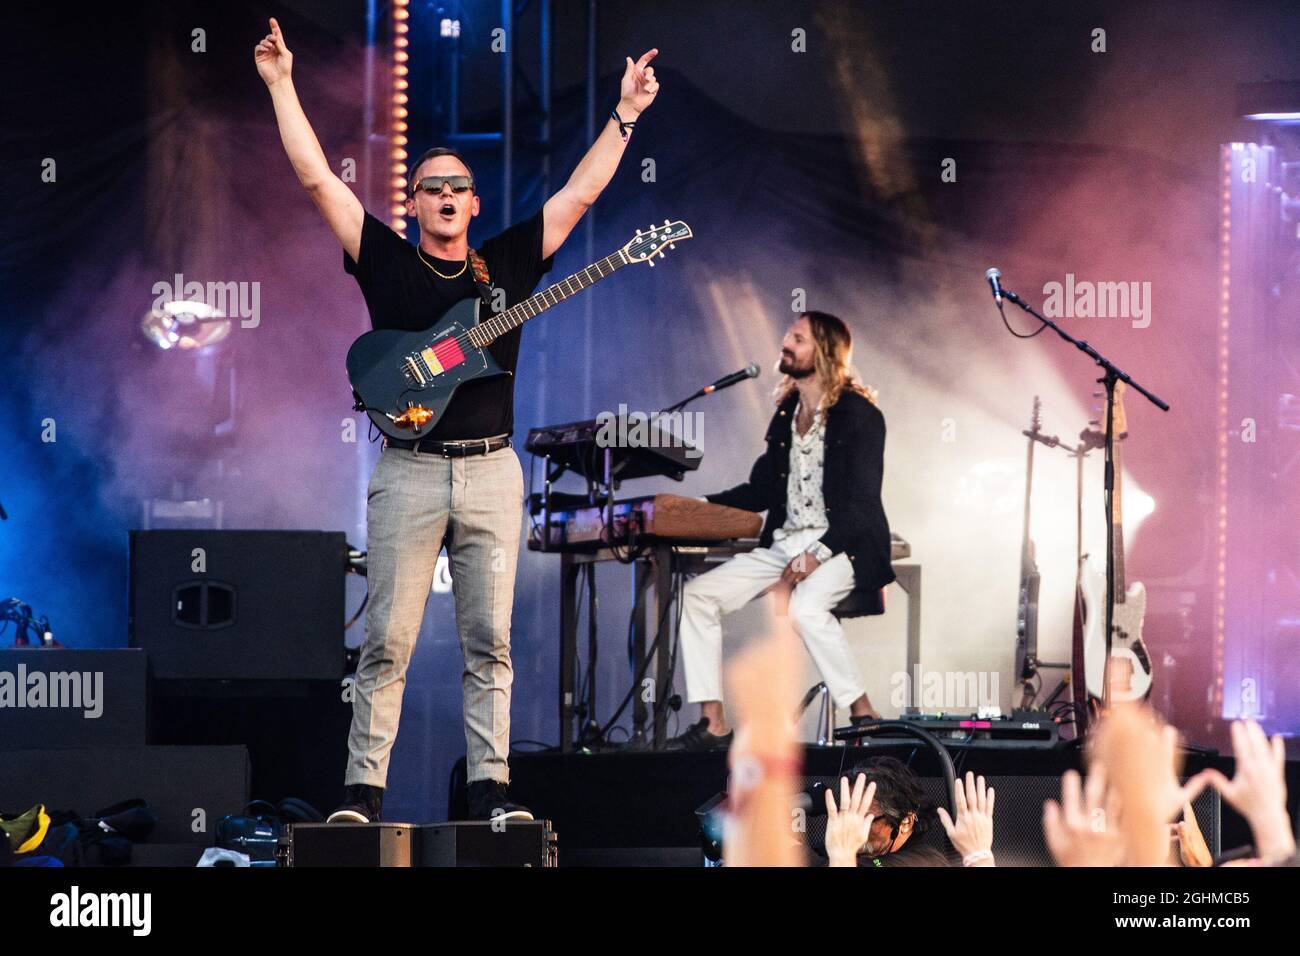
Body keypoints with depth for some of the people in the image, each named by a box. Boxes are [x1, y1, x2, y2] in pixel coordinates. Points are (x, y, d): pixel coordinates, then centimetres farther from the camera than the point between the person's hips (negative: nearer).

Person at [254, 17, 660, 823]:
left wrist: (626, 114, 12)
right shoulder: (387, 262, 8)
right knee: (387, 643, -4)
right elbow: (317, 178, 5)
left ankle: (491, 789, 3)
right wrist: (282, 86, 2)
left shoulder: (506, 263, 13)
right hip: (409, 474, -2)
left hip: (492, 470, 2)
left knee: (491, 642, 1)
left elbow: (580, 192, 14)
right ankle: (364, 791, -2)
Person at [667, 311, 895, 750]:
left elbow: (861, 506, -14)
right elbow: (760, 491, 18)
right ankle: (712, 725, -9)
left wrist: (813, 558, -23)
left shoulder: (858, 416, -8)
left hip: (842, 549, -8)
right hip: (784, 545, 8)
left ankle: (863, 714, -23)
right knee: (696, 595, -7)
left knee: (804, 606, -37)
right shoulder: (785, 415, 15)